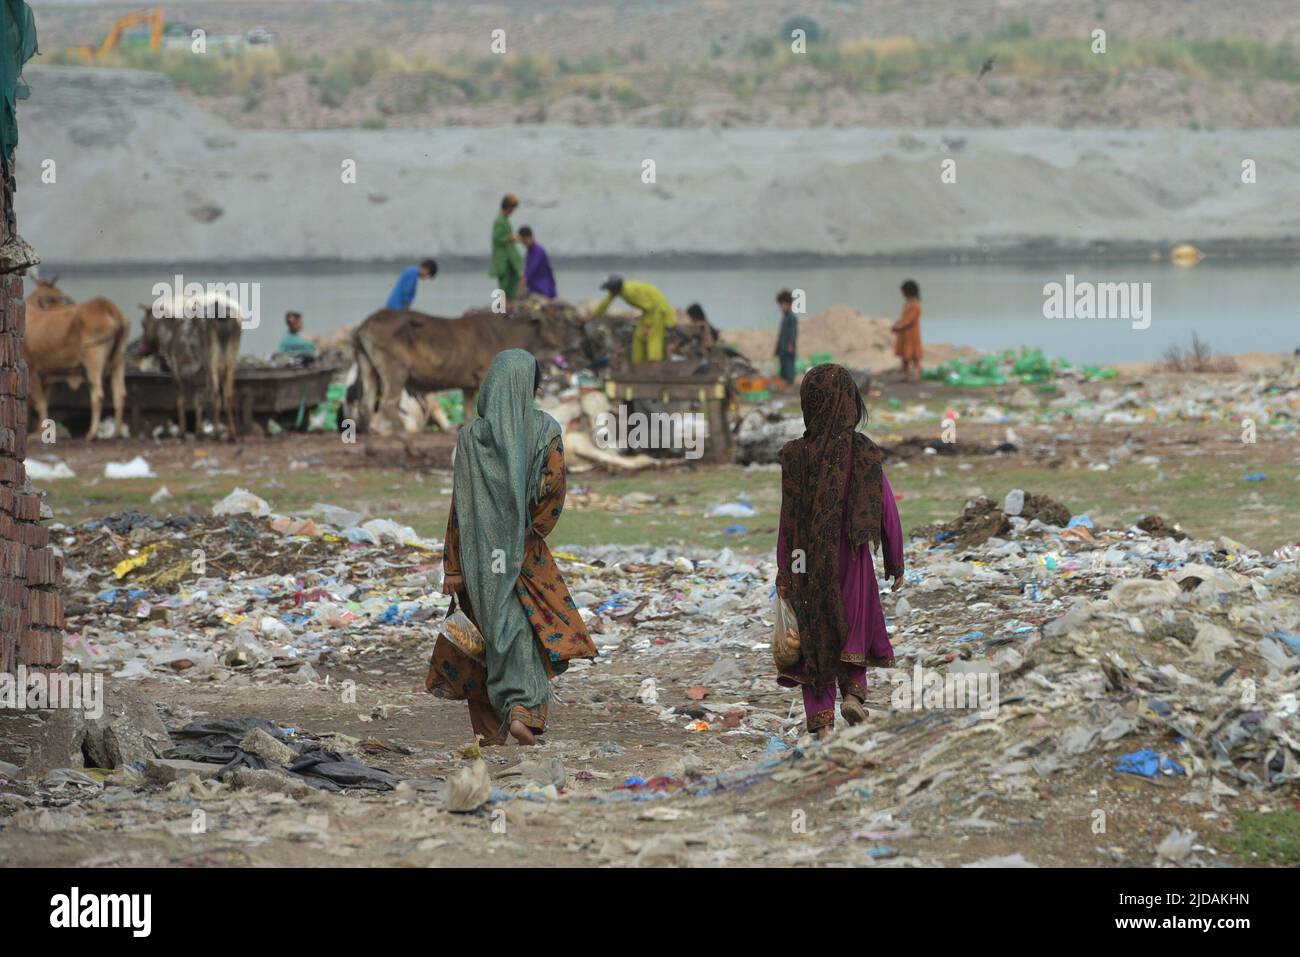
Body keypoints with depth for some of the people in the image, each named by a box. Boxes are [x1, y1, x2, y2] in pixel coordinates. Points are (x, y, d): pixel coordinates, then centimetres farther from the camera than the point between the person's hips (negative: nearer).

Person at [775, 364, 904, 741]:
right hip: (852, 561, 0)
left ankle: (821, 720, 6)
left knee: (814, 634, 12)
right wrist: (896, 564, 5)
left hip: (807, 564, 0)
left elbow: (788, 522, -9)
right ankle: (853, 690, -2)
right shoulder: (864, 454, -10)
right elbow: (887, 511, -7)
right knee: (856, 625, 20)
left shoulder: (795, 456, -11)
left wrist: (784, 574, 0)